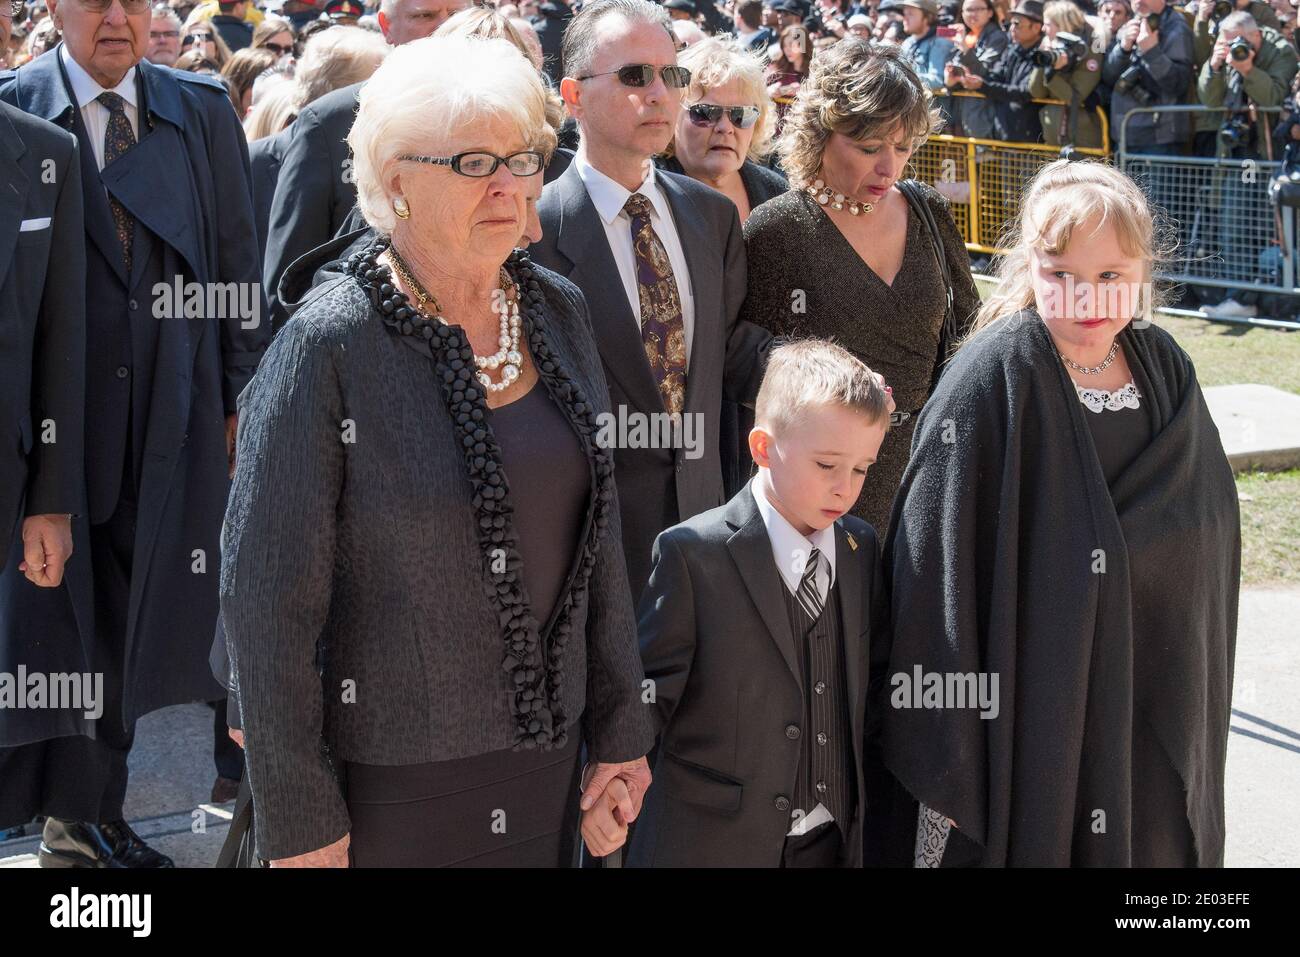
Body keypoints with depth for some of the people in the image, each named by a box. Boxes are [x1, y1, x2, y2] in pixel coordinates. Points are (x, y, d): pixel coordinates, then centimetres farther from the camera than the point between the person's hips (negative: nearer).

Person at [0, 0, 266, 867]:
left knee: (123, 630, 12)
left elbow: (237, 264, 7)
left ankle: (88, 815, 27)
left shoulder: (203, 112, 5)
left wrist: (239, 400, 4)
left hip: (169, 421, 3)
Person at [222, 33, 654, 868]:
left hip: (548, 746, 5)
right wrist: (299, 822, -13)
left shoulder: (558, 311, 1)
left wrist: (621, 728, 10)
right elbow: (268, 593, -15)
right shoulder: (330, 343, -17)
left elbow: (597, 540, 8)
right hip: (395, 778, -5)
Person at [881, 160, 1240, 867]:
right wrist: (950, 756, -18)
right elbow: (938, 566, -17)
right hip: (1030, 722, -5)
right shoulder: (995, 378, -16)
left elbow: (1211, 531, 11)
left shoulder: (1165, 371, 2)